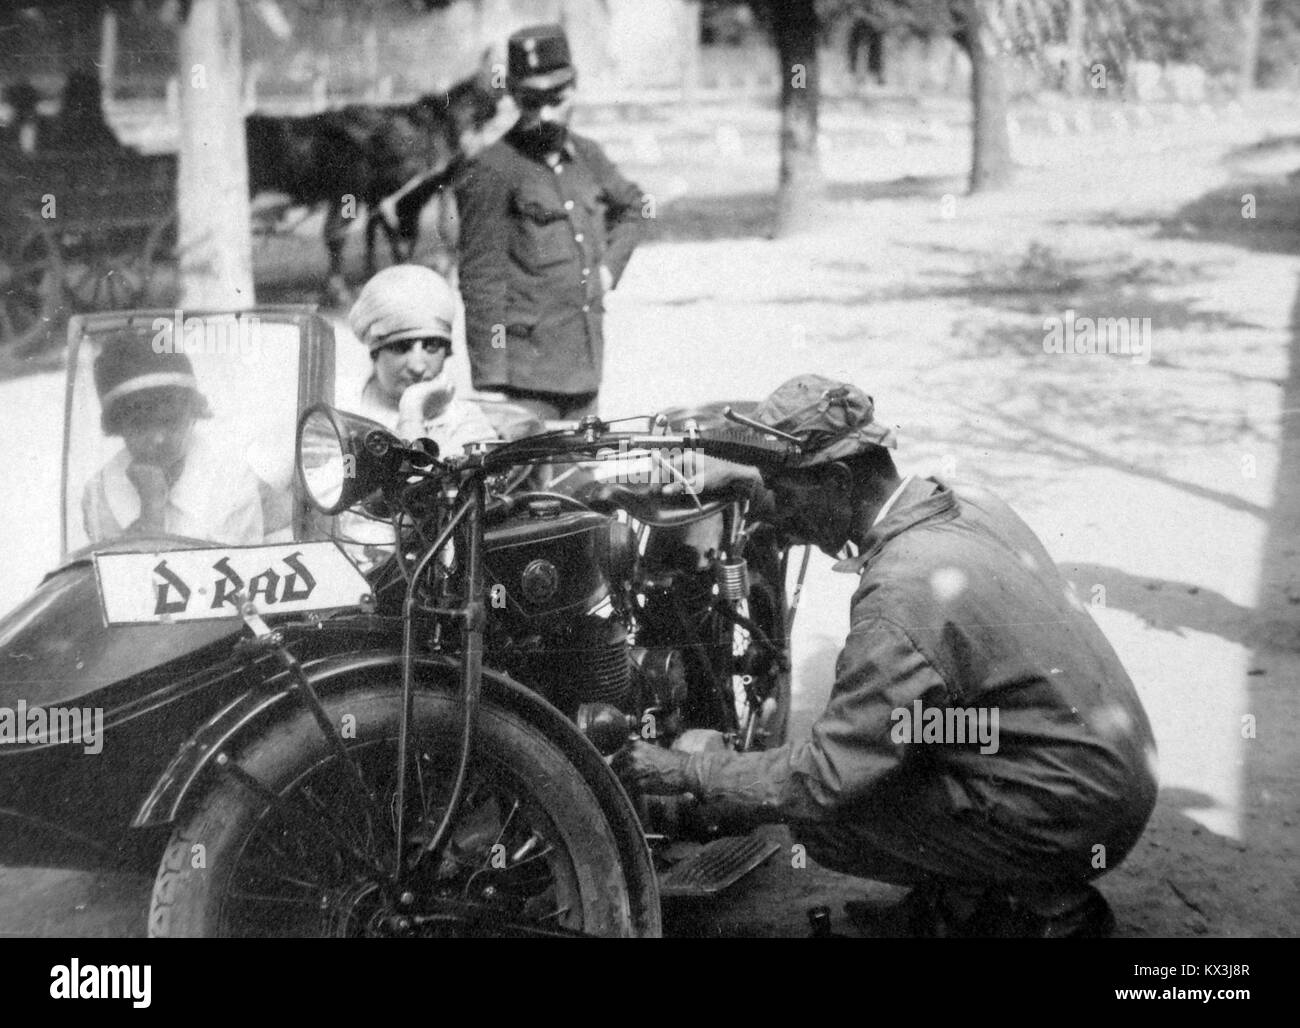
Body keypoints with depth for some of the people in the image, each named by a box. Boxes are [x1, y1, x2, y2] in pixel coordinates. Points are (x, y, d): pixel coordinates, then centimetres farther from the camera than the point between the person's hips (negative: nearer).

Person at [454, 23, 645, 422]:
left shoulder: (586, 155, 9)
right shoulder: (493, 172, -10)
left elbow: (631, 207, 31)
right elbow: (481, 280, -12)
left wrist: (609, 267, 14)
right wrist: (491, 381, -15)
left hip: (585, 367, 6)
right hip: (525, 375, -6)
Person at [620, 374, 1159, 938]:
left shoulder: (901, 599, -27)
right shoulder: (970, 502, 1)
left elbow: (821, 781, -21)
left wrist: (686, 772, -10)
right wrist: (737, 475, 17)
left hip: (1069, 826, -9)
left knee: (824, 818, -6)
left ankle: (1042, 906, 4)